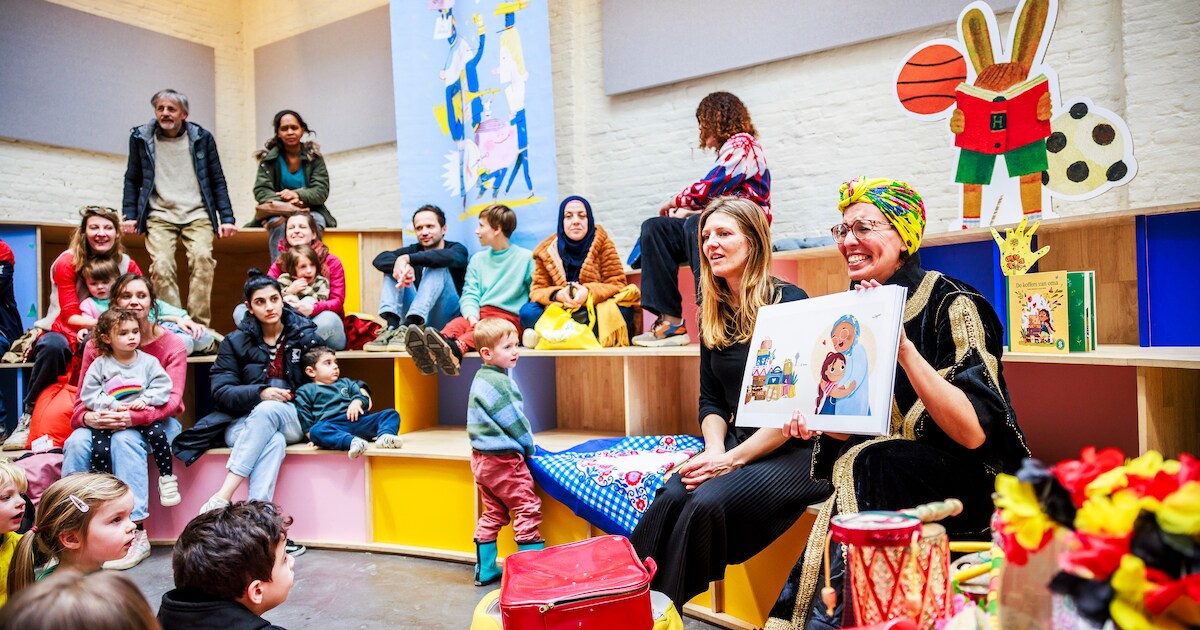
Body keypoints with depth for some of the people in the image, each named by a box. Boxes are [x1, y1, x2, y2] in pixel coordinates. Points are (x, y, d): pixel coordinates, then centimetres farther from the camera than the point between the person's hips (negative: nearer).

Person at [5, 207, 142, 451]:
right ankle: (28, 415, -18)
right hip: (63, 332, -2)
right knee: (54, 346, -38)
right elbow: (70, 316, -14)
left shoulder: (127, 264, 2)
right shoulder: (67, 262, -7)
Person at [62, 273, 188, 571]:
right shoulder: (96, 345, 5)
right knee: (77, 442, -28)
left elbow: (172, 399, -14)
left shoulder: (171, 344, -3)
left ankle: (136, 533, -33)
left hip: (157, 423, -3)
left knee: (125, 439, -35)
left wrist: (134, 417, -32)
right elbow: (82, 399, 3)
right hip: (105, 422, 3)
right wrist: (88, 417, -23)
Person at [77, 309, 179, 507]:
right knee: (99, 450, -21)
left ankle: (167, 479, -10)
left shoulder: (148, 361, 4)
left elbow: (163, 385, -1)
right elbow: (89, 394, -3)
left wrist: (145, 400, -17)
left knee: (158, 433, -26)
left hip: (142, 416, 0)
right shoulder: (100, 364, 3)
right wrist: (113, 406, -15)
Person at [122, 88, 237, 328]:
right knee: (161, 265, -19)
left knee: (202, 258, -23)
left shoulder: (202, 137, 7)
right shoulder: (141, 137, 8)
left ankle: (199, 324, -21)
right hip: (159, 216, 1)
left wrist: (226, 218, 2)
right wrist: (129, 215, 5)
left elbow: (218, 181, 10)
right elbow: (132, 180, 16)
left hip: (197, 215, -1)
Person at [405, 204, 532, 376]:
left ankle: (455, 350, -67)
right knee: (458, 322, -30)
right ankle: (431, 355, -60)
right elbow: (469, 294, 10)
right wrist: (473, 317, -13)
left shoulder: (526, 258, 8)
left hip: (510, 317, -4)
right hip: (480, 315, 4)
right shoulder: (478, 259, 22)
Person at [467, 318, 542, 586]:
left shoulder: (482, 378, 12)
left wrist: (523, 447, 15)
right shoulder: (498, 381, -20)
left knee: (493, 512, 18)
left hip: (481, 460, 10)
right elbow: (513, 421, -18)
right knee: (527, 509, 0)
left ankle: (485, 570, 24)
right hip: (503, 459, -10)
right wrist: (529, 448, -3)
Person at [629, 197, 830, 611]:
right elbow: (711, 401, 12)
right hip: (738, 443, 6)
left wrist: (733, 458, -19)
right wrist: (715, 450, -9)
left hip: (796, 449, -5)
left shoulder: (789, 303, -9)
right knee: (670, 497, -24)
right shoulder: (714, 316, 11)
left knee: (708, 502, -30)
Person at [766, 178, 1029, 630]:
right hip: (887, 464, 5)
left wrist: (903, 346, -32)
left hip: (972, 480, -5)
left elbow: (973, 433, -23)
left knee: (863, 466, -31)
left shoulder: (953, 305, -13)